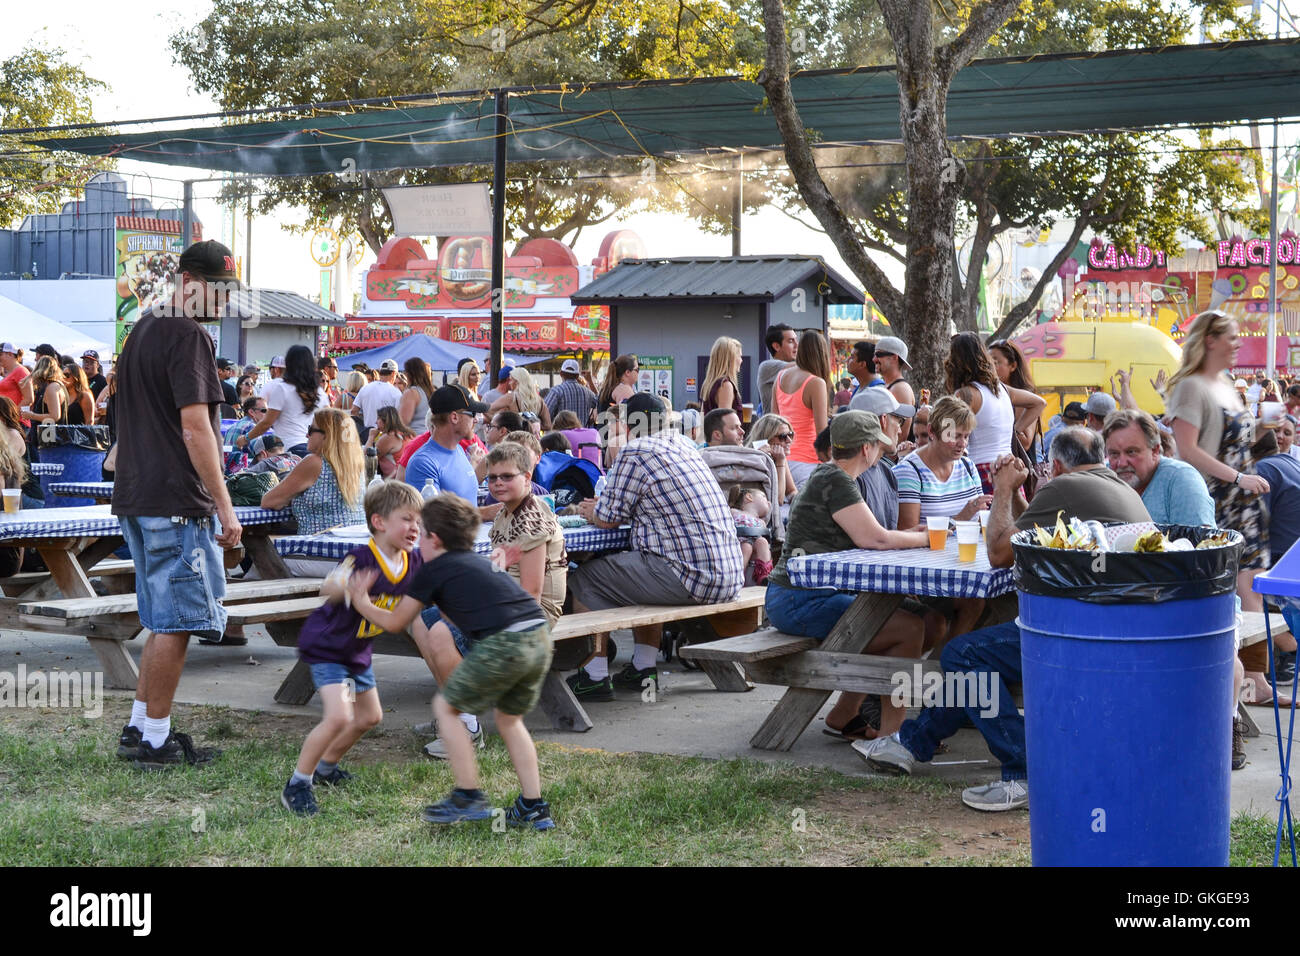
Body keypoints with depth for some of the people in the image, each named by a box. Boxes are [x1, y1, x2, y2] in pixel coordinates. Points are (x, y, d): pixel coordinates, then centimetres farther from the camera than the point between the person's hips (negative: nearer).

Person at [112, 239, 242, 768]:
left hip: (136, 498, 10)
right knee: (175, 622, -3)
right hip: (176, 502, -10)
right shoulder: (188, 337, -12)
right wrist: (225, 506, -17)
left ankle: (139, 727, 20)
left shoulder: (142, 330, 18)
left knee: (164, 620, 17)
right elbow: (195, 428, -19)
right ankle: (155, 739, 2)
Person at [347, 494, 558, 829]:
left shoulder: (433, 570, 9)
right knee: (510, 719, 25)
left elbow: (394, 623, 18)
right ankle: (533, 808, 22)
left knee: (447, 707, 12)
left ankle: (469, 798, 12)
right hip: (540, 638, 7)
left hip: (503, 644, -7)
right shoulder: (479, 563, 28)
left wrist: (362, 602, 34)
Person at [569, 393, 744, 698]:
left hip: (692, 579, -9)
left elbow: (608, 519, 0)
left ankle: (595, 676, 9)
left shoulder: (635, 453, -8)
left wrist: (590, 511, 21)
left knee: (585, 580, 4)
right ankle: (643, 667, 30)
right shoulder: (681, 444, 17)